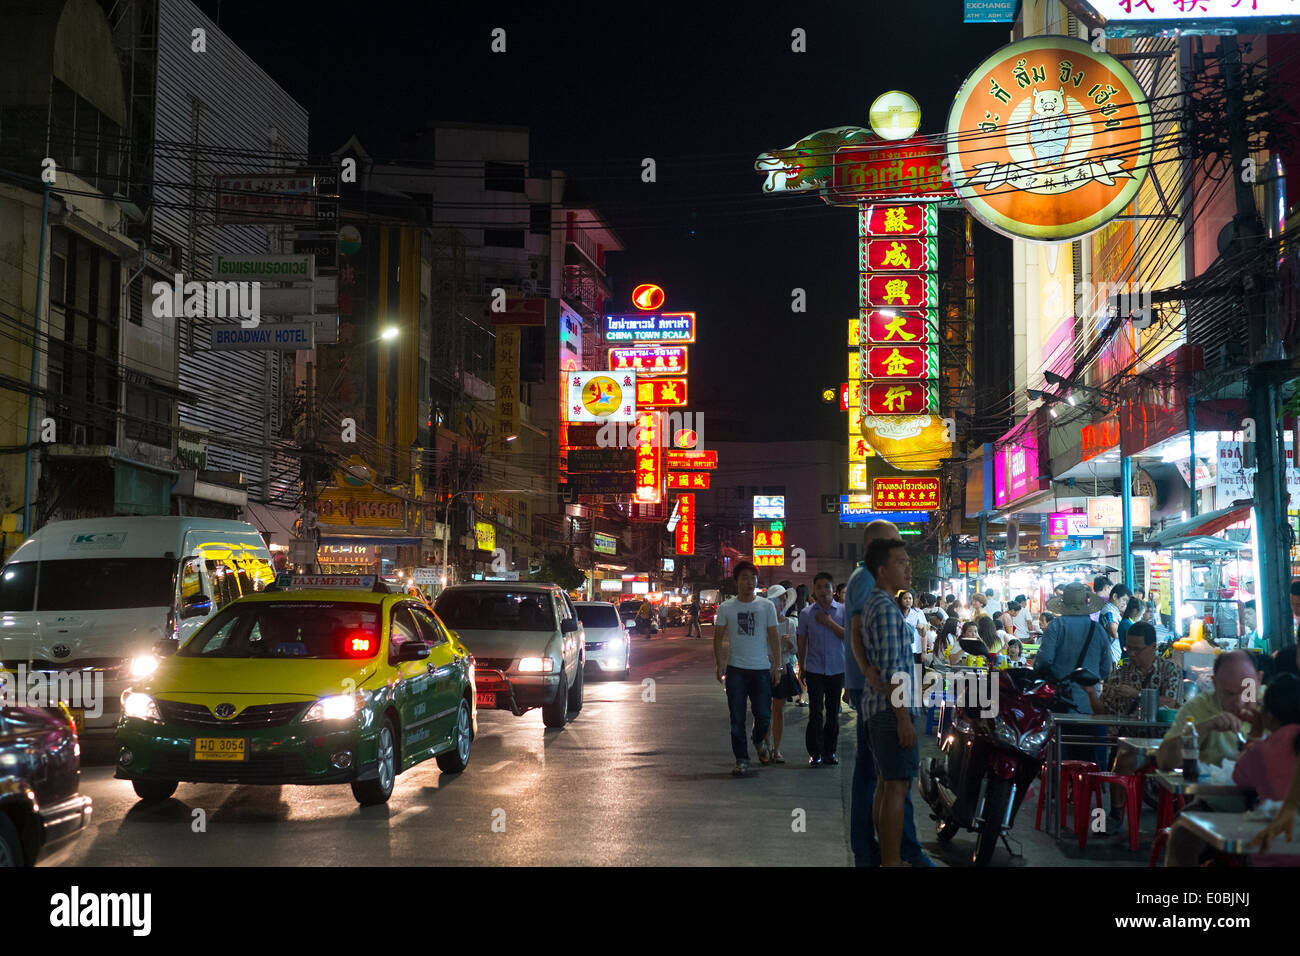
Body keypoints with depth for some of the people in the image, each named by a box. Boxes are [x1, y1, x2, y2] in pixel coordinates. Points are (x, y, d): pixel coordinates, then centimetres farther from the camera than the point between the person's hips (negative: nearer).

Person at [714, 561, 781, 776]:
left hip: (761, 669, 0)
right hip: (736, 669, 0)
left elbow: (773, 638, 7)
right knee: (737, 719, 1)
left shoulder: (766, 606, 4)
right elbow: (718, 638, 7)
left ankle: (760, 740, 32)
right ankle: (741, 760, 10)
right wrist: (720, 664, -3)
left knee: (763, 714, -1)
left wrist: (777, 665, 2)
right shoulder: (726, 607, 3)